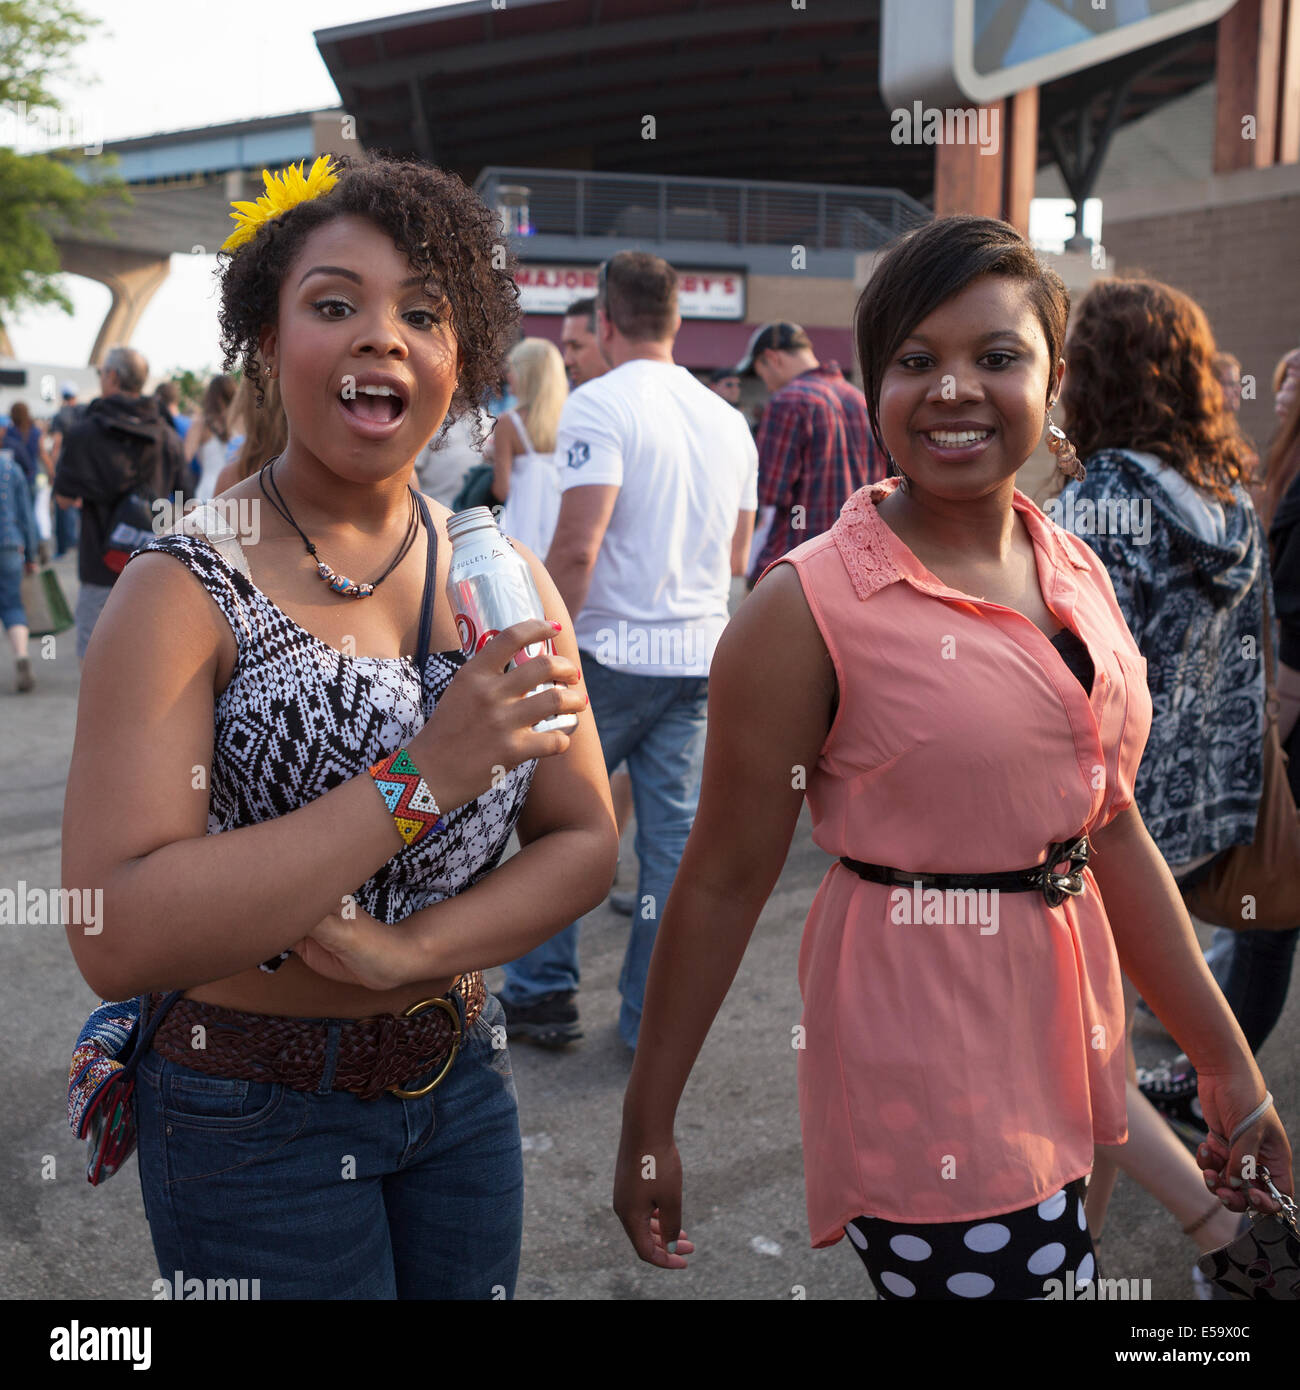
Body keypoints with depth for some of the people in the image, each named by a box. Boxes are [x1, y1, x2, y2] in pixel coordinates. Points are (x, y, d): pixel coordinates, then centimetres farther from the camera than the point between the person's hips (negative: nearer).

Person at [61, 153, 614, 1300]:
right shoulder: (184, 592, -16)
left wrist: (412, 952, -19)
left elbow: (585, 841, -2)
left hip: (462, 1083, 5)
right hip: (255, 1119, -4)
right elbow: (117, 938, -26)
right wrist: (423, 776, -29)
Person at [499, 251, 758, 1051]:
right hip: (700, 655, 6)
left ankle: (545, 993, 18)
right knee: (675, 832, 9)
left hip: (613, 651, -5)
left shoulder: (601, 405, -10)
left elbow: (576, 548, -19)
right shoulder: (728, 420, 10)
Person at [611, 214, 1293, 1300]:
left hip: (1065, 1032, 7)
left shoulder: (1077, 572, 4)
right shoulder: (809, 607, -16)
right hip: (922, 1069, -7)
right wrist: (648, 1125, -5)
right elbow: (724, 878, -12)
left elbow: (1112, 829, 11)